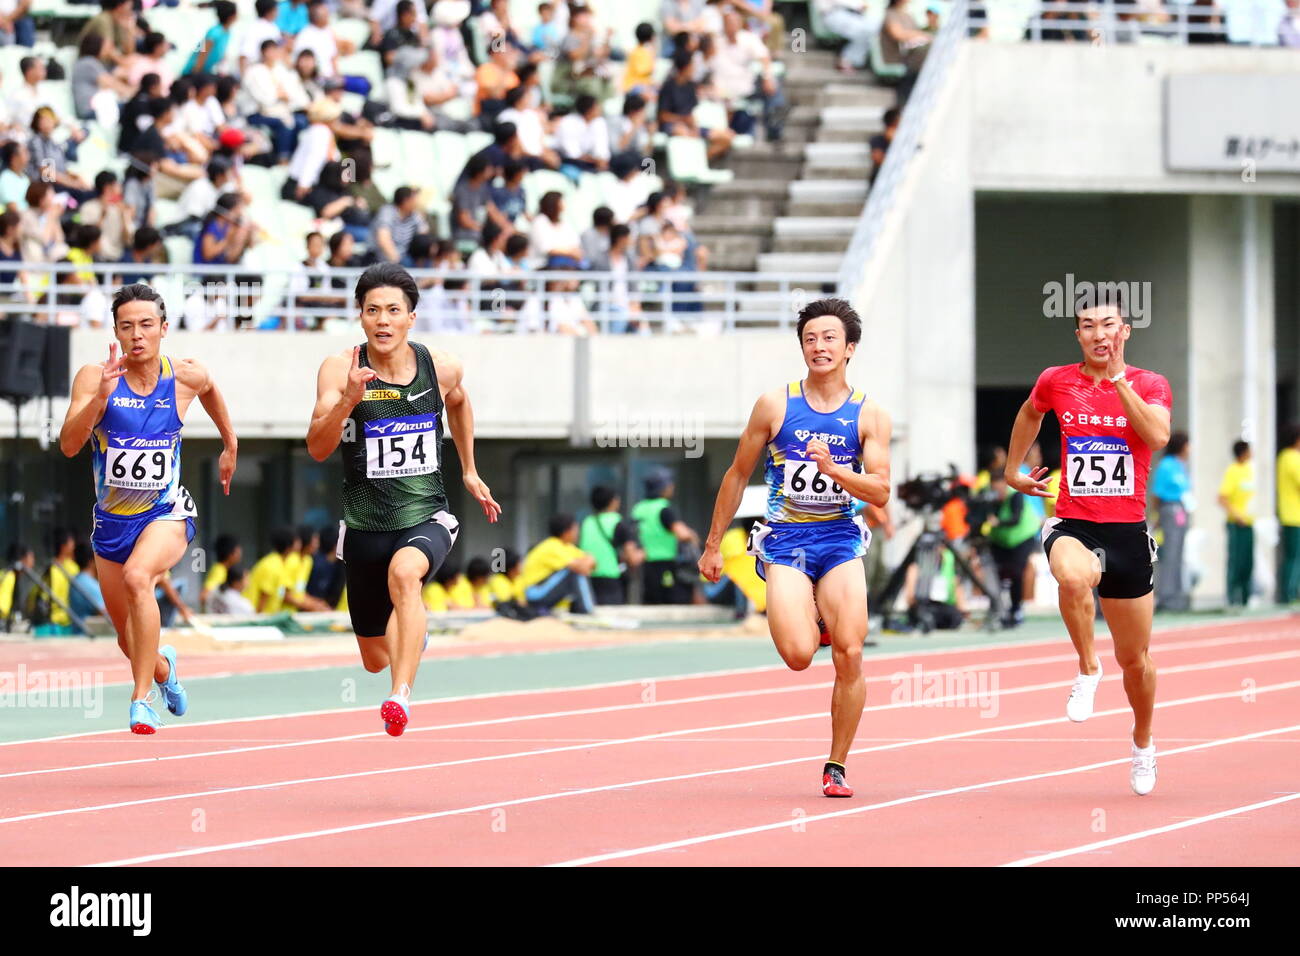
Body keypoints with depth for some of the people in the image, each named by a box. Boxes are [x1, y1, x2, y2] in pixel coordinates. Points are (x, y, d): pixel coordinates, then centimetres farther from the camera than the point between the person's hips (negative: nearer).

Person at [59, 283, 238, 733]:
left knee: (137, 577, -34)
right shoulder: (94, 378, -13)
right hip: (112, 519, 2)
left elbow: (209, 389, 18)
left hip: (166, 512, -2)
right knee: (128, 638, 15)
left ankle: (142, 698, -30)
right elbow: (69, 445, -23)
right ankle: (163, 667, 52)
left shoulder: (186, 376, -7)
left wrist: (230, 445, 27)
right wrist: (101, 397, -36)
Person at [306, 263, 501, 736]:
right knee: (375, 659, 14)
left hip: (425, 518, -1)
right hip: (365, 524, 1)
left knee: (404, 572, -38)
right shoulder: (339, 369, -11)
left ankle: (401, 696, -43)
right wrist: (347, 402, -35)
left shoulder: (441, 367, -5)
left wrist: (469, 471, 23)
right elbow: (317, 449, -19)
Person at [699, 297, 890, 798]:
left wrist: (833, 468, -21)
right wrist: (713, 544, 11)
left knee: (850, 655, -11)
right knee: (798, 655, -19)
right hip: (785, 538, -1)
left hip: (840, 537, 1)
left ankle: (836, 767, 4)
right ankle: (806, 620, 21)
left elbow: (880, 493, -3)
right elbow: (738, 475, 9)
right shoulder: (774, 405, 0)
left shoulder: (869, 414, 1)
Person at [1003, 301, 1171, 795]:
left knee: (1135, 658, 11)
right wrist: (1012, 470, 28)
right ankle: (1087, 670, -15)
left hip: (1128, 530, 0)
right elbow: (1030, 414, 27)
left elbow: (1157, 436, -21)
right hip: (1072, 525, 0)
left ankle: (1143, 743, 37)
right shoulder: (1056, 382, 4)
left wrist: (1119, 378, -22)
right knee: (1074, 576, -39)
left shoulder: (1150, 385, -1)